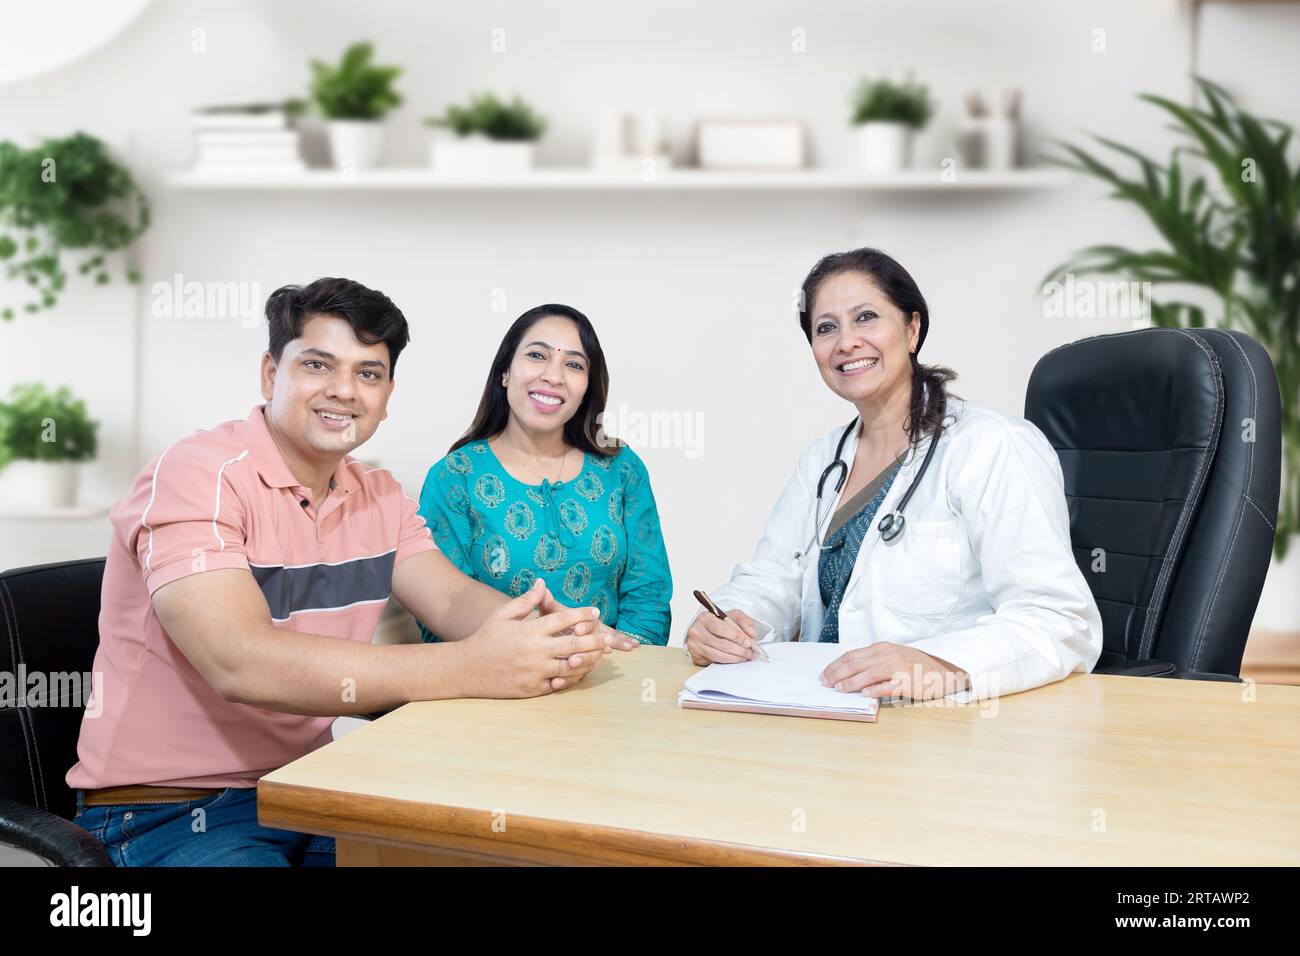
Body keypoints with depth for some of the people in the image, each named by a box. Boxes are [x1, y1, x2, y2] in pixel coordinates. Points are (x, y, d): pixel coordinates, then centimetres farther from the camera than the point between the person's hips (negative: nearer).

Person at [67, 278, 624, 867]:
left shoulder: (378, 497, 8)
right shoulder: (200, 473, -16)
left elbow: (455, 600, -4)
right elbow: (241, 663, -29)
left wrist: (551, 634, -27)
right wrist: (469, 667, -36)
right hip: (166, 813, -6)